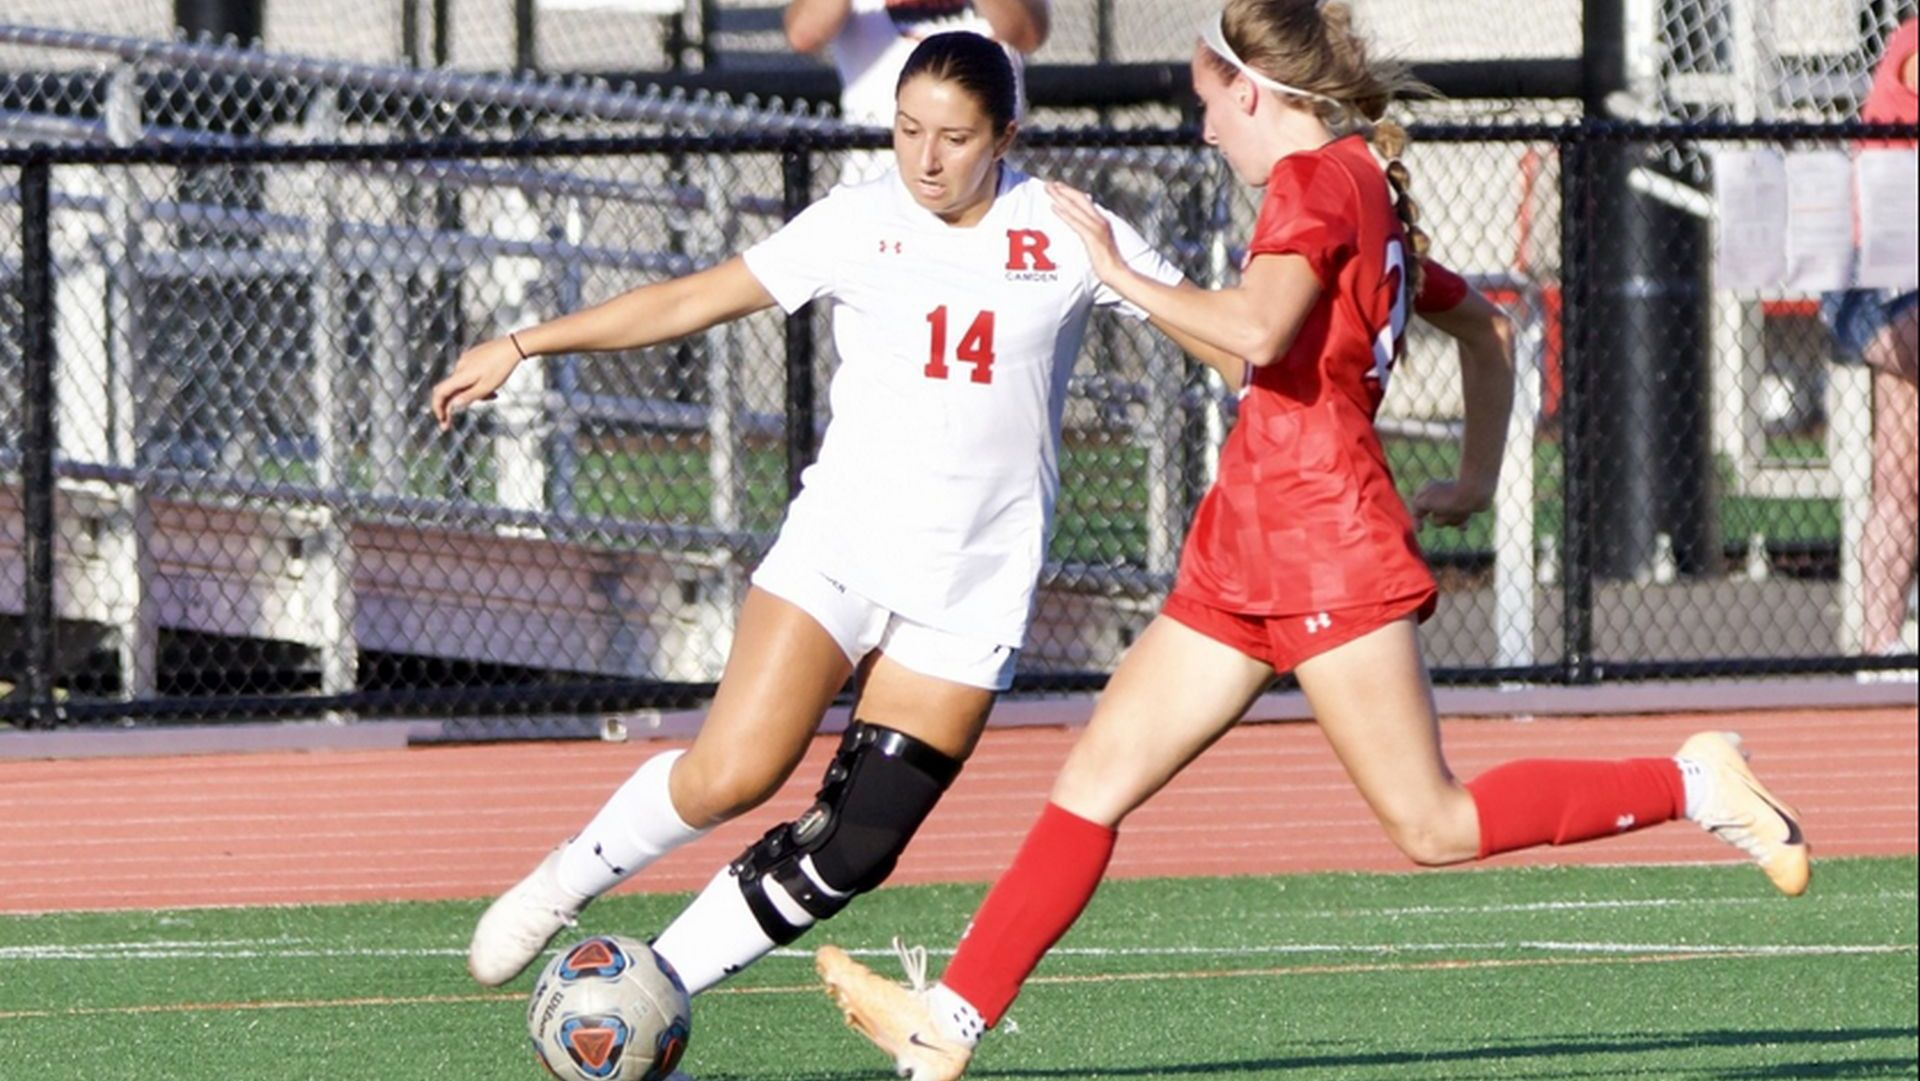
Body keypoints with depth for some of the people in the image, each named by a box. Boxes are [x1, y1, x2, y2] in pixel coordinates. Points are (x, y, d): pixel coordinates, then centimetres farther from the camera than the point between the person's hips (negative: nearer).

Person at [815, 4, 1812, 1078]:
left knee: (1437, 826, -9)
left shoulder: (1318, 178, -10)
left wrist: (1126, 278, -16)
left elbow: (1258, 329, -27)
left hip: (1322, 527, -10)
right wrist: (1475, 482, 26)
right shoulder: (1375, 192, 18)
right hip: (1248, 547, 10)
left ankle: (1696, 784, 1)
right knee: (1095, 778, 4)